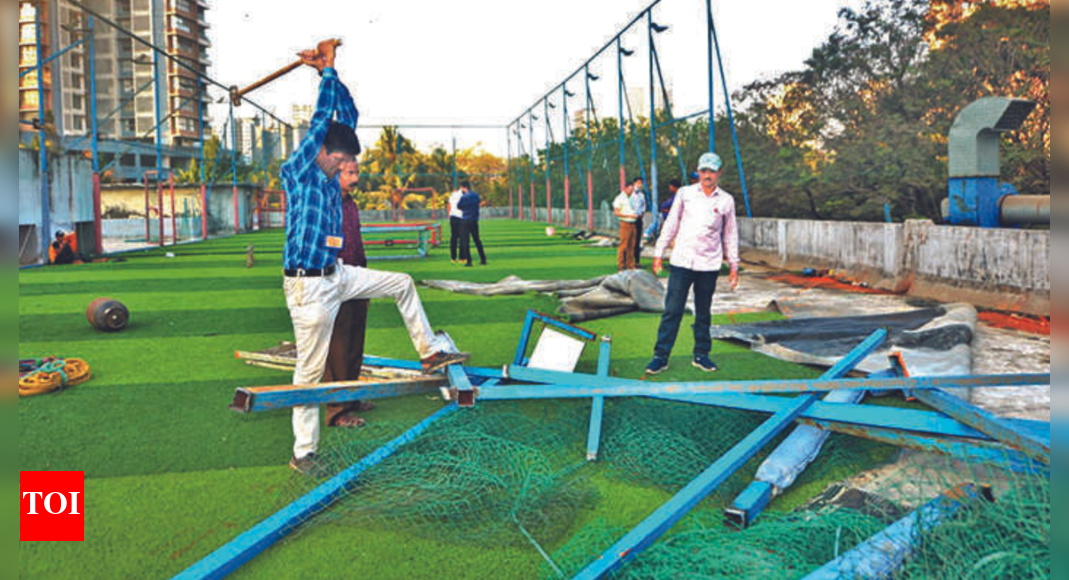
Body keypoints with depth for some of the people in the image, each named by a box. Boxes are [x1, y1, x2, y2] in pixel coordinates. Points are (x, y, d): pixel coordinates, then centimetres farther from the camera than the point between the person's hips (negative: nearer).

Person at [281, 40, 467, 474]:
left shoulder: (329, 173, 9)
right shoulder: (298, 170, -12)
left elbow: (347, 115, 13)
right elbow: (323, 116, -14)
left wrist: (329, 71, 9)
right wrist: (327, 69, -3)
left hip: (337, 274, 8)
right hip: (308, 286, -8)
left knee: (402, 284, 16)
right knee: (309, 370, -2)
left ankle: (430, 352, 27)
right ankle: (303, 453, 10)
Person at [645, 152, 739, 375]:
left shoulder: (726, 201, 6)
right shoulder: (685, 193, 5)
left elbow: (730, 234, 12)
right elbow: (671, 223, 8)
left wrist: (734, 265, 11)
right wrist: (659, 253, 6)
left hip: (709, 265, 1)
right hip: (682, 261, -1)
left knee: (704, 313, 9)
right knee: (672, 310, -4)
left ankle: (701, 355, 21)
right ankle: (661, 357, 1)